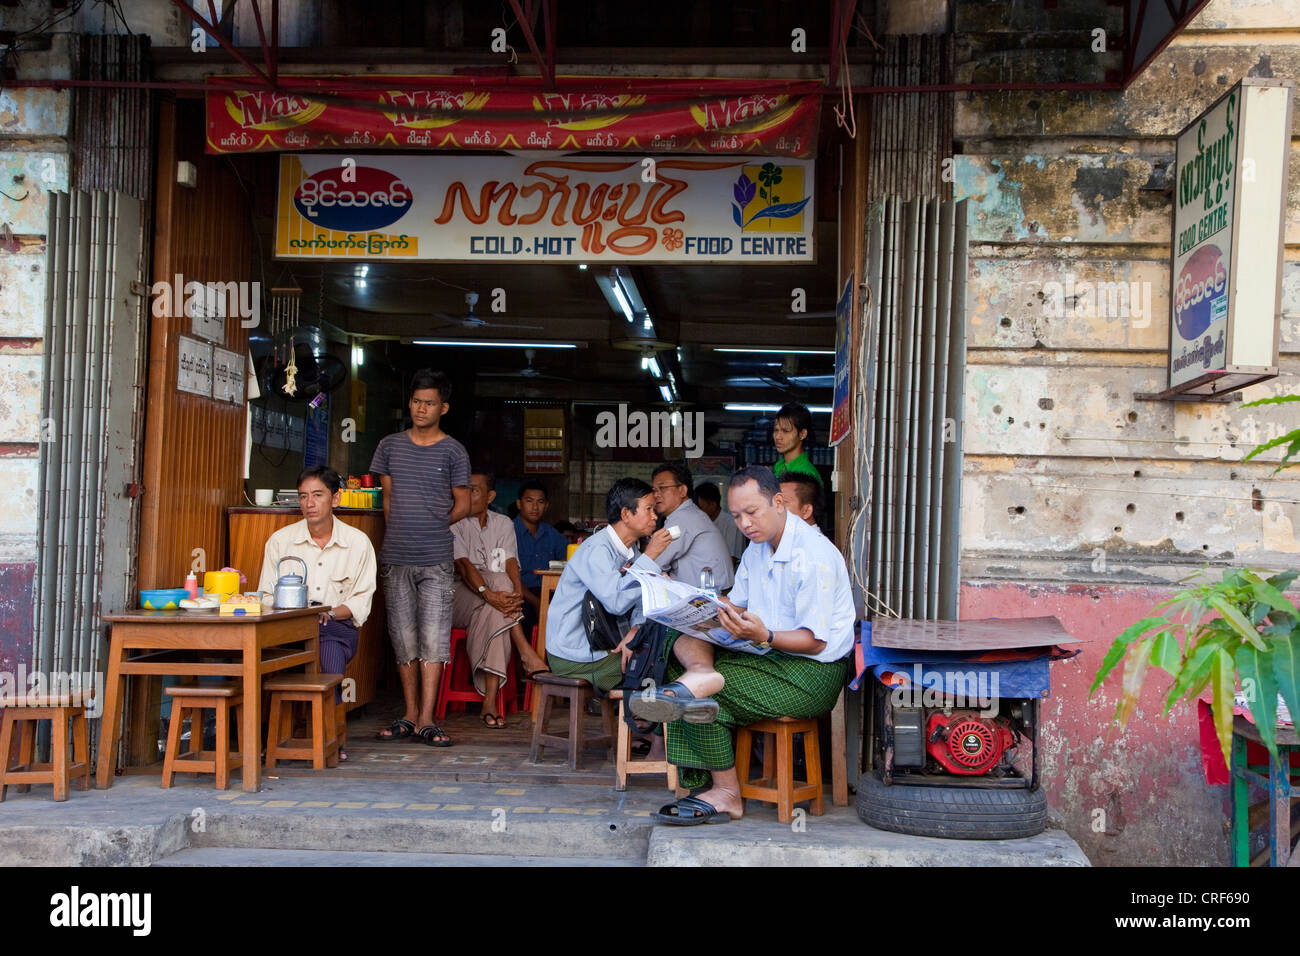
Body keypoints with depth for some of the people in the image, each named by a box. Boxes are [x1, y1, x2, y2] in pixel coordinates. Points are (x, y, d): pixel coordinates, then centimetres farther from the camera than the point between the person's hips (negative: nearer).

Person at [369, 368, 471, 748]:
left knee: (433, 639, -6)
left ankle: (426, 720, -4)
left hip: (435, 561, -3)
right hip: (395, 559, 3)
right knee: (404, 639, 7)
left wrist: (431, 528, 7)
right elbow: (387, 497, 16)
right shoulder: (390, 446, 10)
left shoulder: (453, 452, 3)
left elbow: (462, 505, 7)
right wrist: (399, 534, 10)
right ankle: (409, 716, 16)